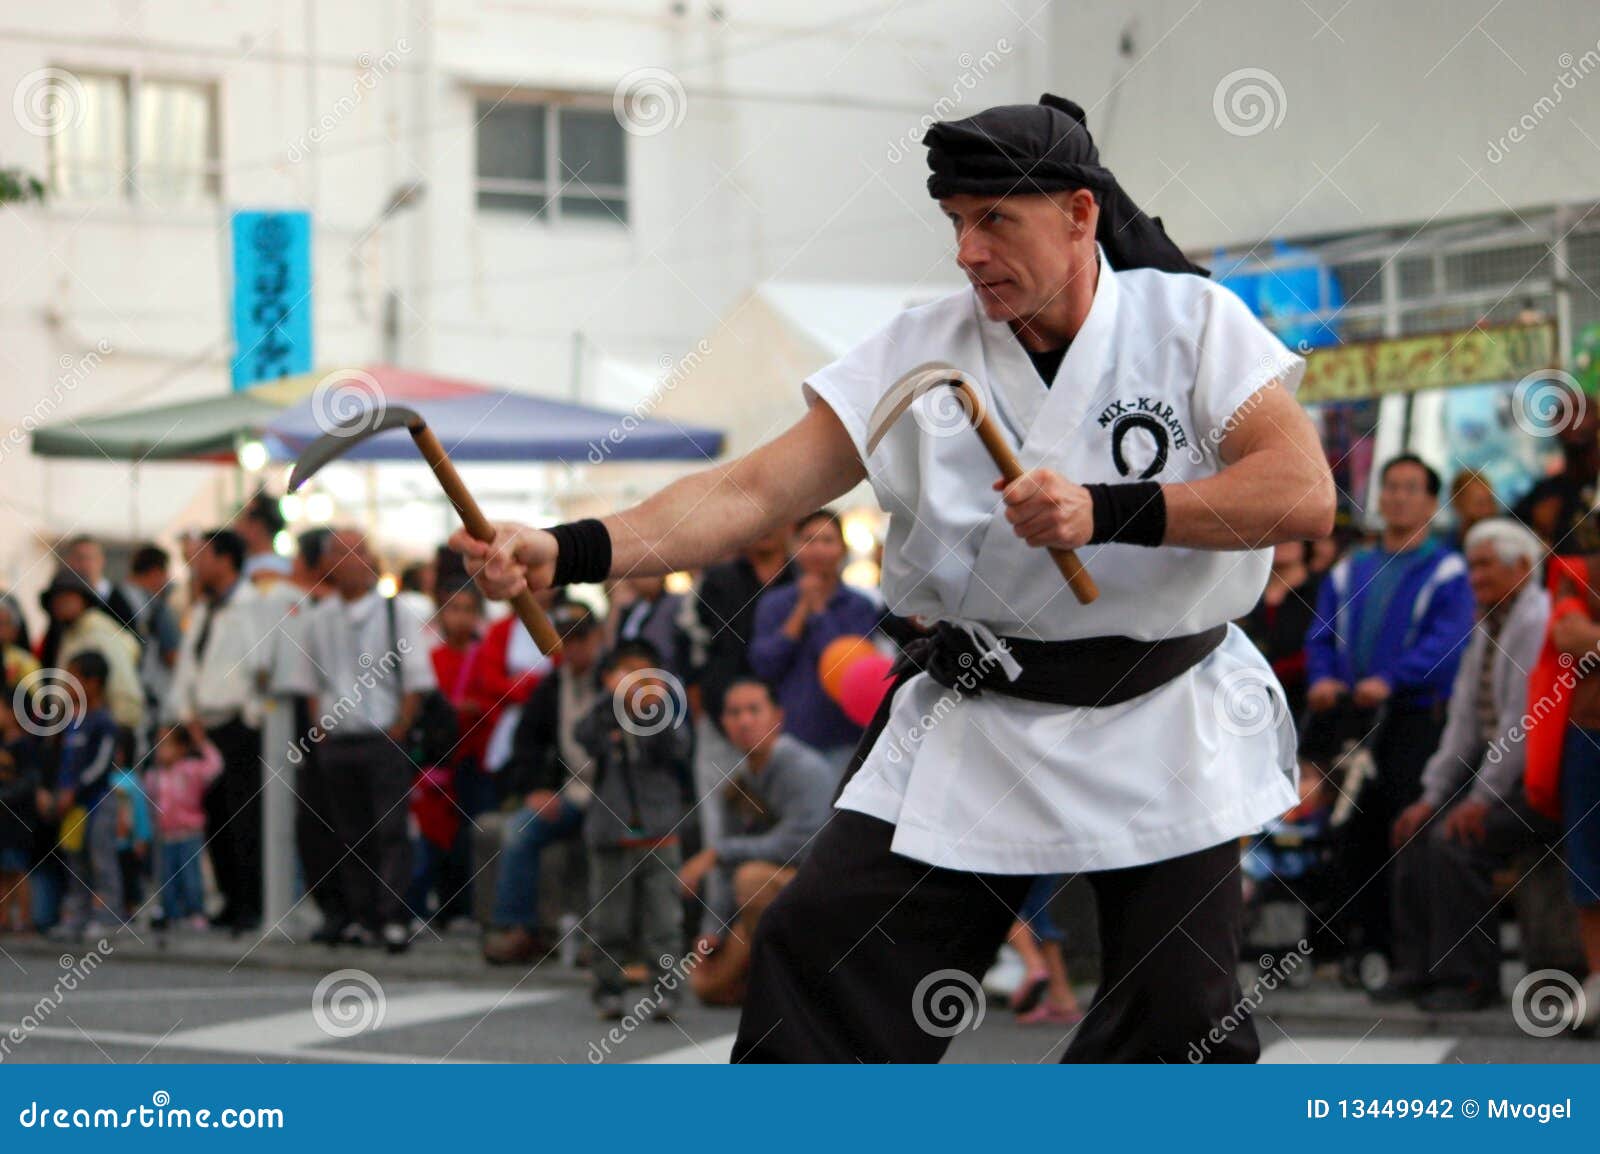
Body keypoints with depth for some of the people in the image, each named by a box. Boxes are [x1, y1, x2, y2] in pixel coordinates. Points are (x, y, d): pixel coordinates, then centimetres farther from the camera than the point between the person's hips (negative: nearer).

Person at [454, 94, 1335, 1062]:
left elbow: (1303, 495, -19)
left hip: (1165, 735, -2)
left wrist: (1107, 512, -30)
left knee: (1179, 1019, 1)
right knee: (819, 952, -6)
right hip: (974, 727, 2)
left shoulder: (1192, 322, -8)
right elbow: (755, 491, -9)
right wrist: (568, 554, -23)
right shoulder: (922, 352, -3)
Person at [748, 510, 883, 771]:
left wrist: (818, 609, -5)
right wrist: (802, 609, -4)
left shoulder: (860, 606, 4)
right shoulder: (774, 603, 9)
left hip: (844, 740, -1)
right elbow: (765, 665, -3)